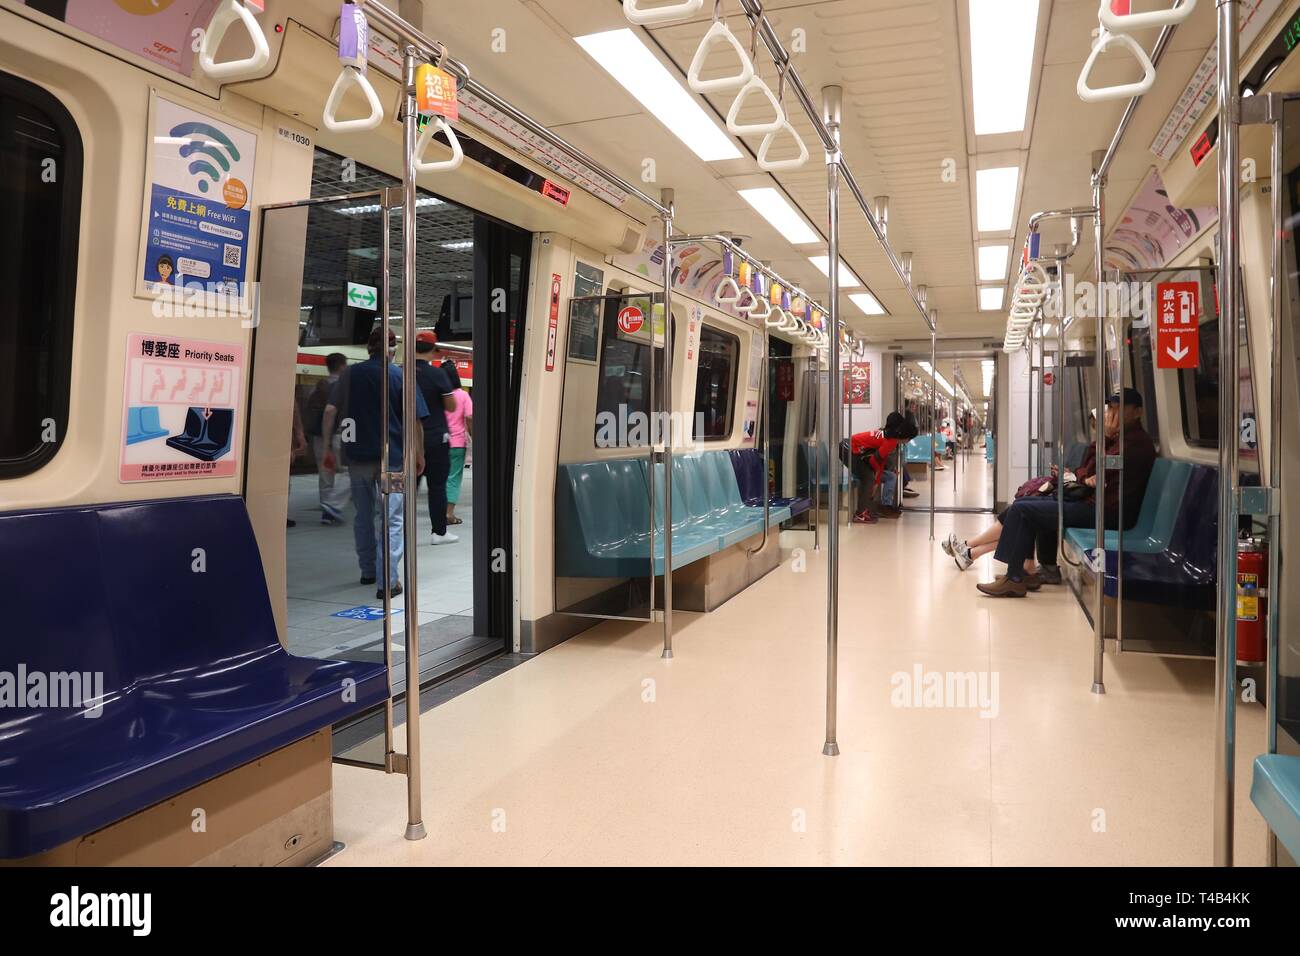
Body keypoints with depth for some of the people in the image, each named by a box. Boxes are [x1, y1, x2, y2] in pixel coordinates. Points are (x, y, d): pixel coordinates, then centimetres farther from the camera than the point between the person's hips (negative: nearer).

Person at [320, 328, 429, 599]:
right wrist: (420, 455, 4)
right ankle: (388, 580, -7)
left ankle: (368, 571, 29)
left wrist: (328, 448, 4)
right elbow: (415, 421, -5)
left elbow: (330, 411, -2)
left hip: (358, 455, 3)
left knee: (363, 515, 18)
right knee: (392, 518, 0)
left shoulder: (350, 374, 5)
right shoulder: (401, 376, -3)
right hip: (392, 457, -3)